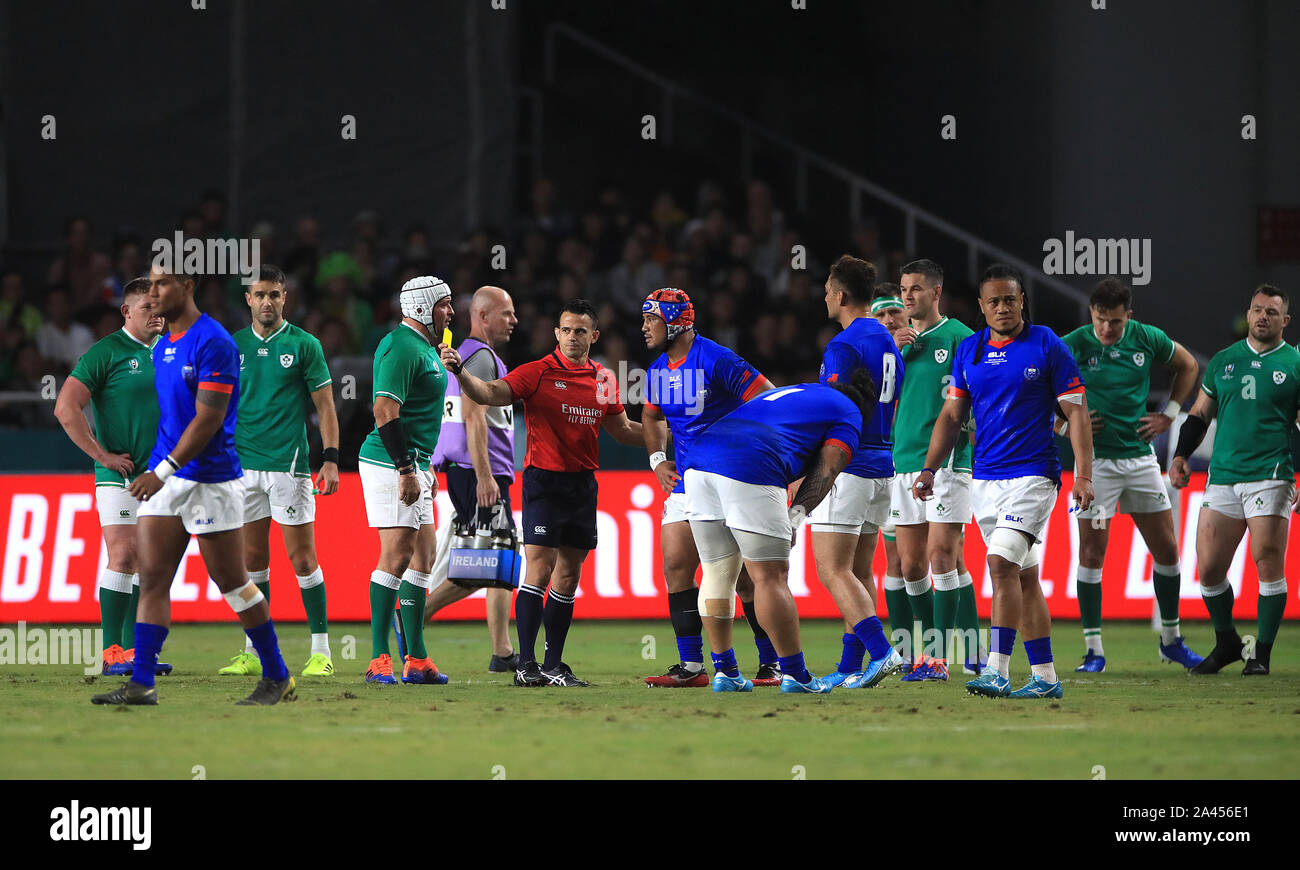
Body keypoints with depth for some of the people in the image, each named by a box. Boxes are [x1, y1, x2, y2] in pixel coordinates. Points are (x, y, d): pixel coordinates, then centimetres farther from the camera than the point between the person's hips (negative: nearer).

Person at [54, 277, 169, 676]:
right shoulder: (106, 352, -9)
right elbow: (66, 408, -14)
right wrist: (102, 455, -13)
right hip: (120, 475, -7)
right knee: (123, 557, -12)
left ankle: (133, 649, 12)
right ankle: (112, 654, -10)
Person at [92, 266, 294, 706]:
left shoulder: (212, 343, -14)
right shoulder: (162, 347, 13)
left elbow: (207, 420, -19)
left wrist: (163, 471, -23)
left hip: (211, 480, -8)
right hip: (166, 479, 8)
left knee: (232, 582, 0)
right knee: (152, 578, -1)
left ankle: (277, 678, 12)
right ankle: (141, 683, -3)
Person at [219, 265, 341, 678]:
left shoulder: (304, 345, 1)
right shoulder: (233, 346, 10)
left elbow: (325, 404, 1)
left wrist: (331, 459, -8)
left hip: (289, 465, -4)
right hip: (243, 465, 4)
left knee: (302, 558, -5)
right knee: (252, 558, 5)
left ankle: (321, 650, 0)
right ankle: (254, 651, 10)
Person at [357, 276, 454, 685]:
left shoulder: (426, 347, 17)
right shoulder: (401, 348, -15)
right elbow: (385, 413, -22)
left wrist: (427, 467, 25)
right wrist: (407, 470, -24)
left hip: (413, 464, 10)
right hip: (392, 464, -10)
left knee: (423, 555, 9)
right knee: (397, 555, -12)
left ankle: (416, 659, 11)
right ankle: (379, 659, -11)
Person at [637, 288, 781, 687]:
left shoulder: (716, 361, -15)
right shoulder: (659, 369, 10)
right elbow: (652, 416, 30)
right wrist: (657, 460, 15)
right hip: (685, 484, 7)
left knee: (745, 576, -6)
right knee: (676, 567, 0)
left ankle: (772, 664, 3)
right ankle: (691, 666, 5)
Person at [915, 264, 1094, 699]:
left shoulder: (1047, 346, -4)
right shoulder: (969, 350, 10)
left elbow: (1077, 412, -4)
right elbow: (952, 415, 17)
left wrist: (1084, 475, -12)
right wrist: (929, 468, 7)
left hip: (1032, 474, -6)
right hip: (985, 479, 6)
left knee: (1002, 562, -19)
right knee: (1024, 577, 9)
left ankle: (997, 671, -23)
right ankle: (1044, 676, 13)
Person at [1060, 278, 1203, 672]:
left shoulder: (1148, 339, -2)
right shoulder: (1071, 346, -11)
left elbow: (1187, 365, 17)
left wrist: (1168, 416, 10)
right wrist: (1064, 425, -9)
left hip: (1141, 458, 4)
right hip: (1095, 459, -4)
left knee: (1166, 550, 7)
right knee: (1092, 552, -7)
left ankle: (1171, 640, 23)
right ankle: (1093, 650, -1)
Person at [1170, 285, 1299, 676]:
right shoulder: (1224, 360, 16)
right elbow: (1199, 413, 23)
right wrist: (1180, 455, 9)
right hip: (1222, 478, 4)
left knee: (1268, 563, -11)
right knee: (1209, 568, 1)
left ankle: (1262, 654, -2)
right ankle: (1226, 643, 20)